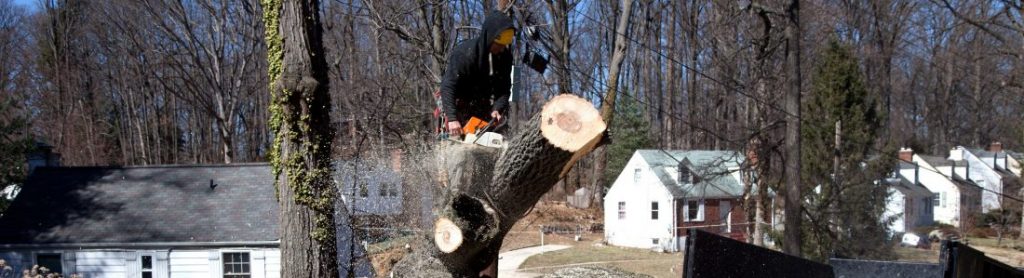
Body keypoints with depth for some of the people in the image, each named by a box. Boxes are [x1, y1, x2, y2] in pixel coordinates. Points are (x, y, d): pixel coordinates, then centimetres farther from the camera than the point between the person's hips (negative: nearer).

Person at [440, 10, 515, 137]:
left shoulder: (505, 56, -9)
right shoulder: (464, 53, -26)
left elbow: (504, 88, -5)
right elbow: (447, 87, -31)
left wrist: (498, 109, -24)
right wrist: (452, 118, -41)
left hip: (483, 107, 5)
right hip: (458, 105, -5)